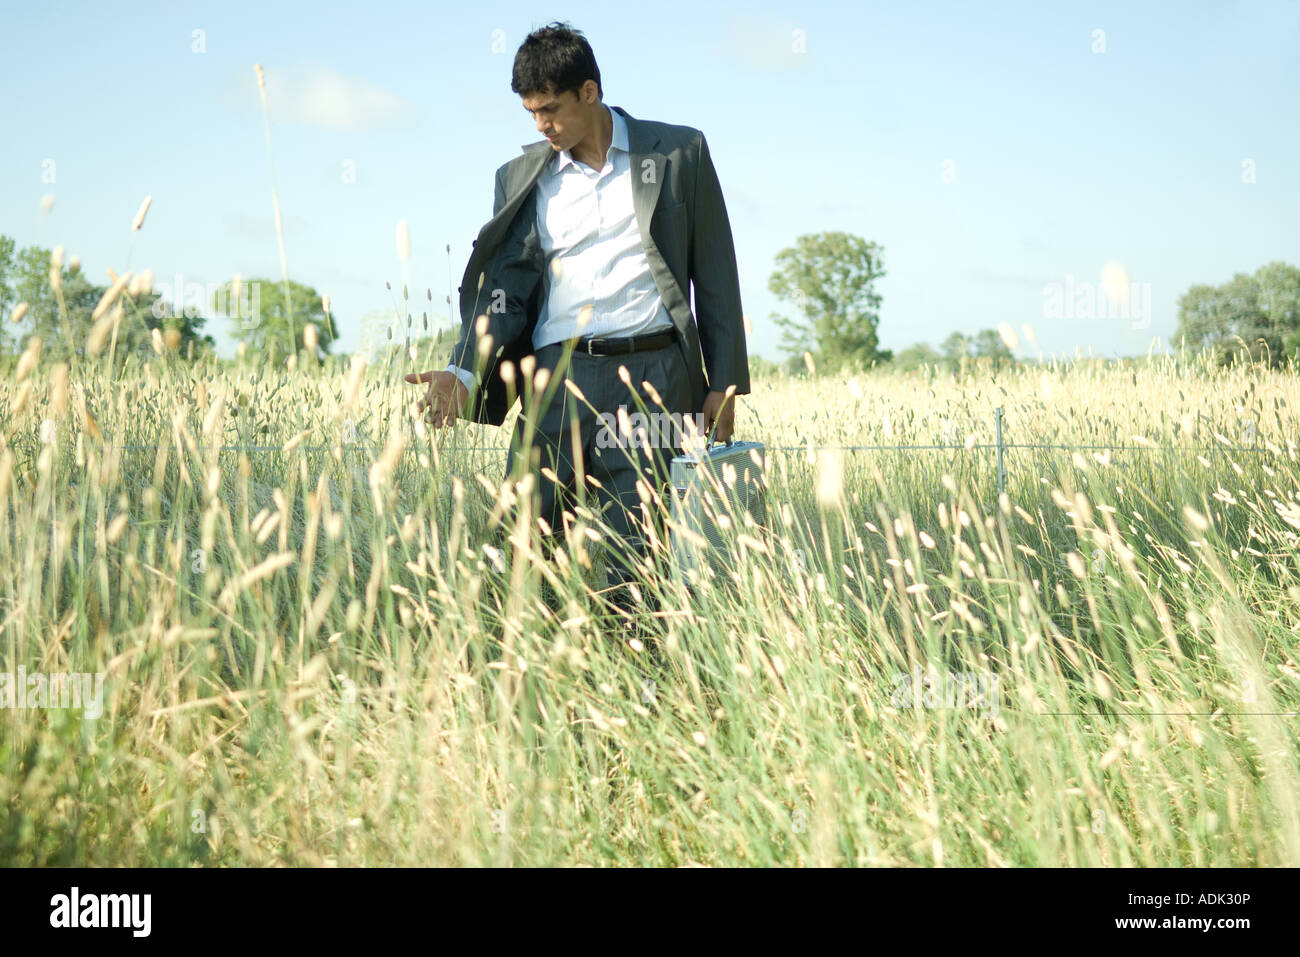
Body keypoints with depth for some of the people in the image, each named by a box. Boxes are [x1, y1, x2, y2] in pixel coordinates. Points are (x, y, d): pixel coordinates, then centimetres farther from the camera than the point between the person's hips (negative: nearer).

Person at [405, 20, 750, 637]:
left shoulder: (678, 154, 9)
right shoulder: (522, 179, 15)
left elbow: (715, 274, 9)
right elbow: (504, 288, 8)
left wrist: (724, 383, 3)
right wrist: (464, 375, -9)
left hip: (650, 377, -2)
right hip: (557, 379, 2)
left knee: (637, 559, -4)